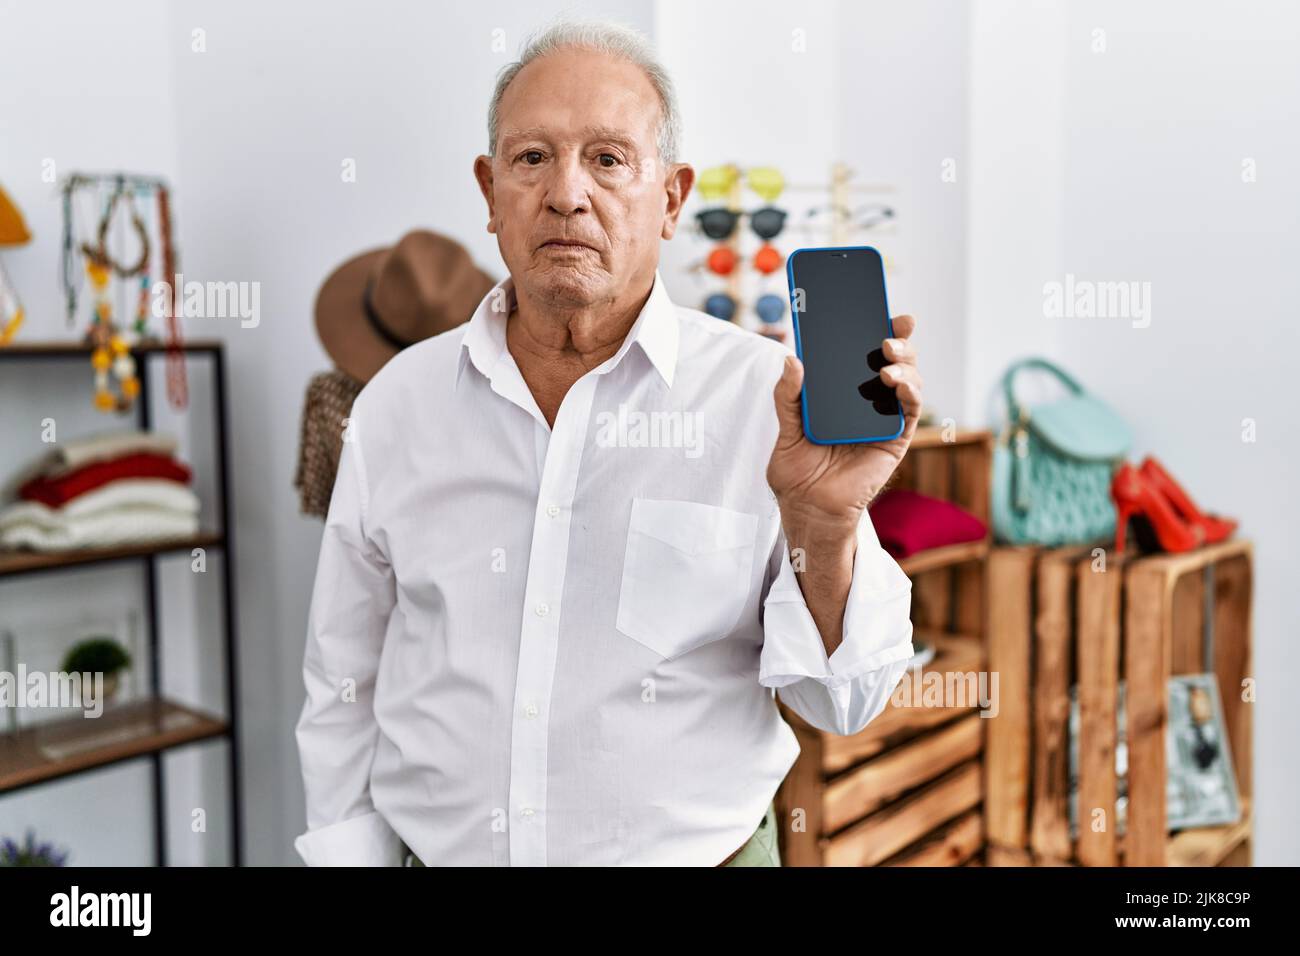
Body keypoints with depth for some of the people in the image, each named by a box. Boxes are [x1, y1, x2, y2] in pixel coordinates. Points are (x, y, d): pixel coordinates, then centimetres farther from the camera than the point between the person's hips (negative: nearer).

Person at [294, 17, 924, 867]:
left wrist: (826, 525, -27)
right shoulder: (397, 405, -5)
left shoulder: (768, 396, -13)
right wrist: (348, 850, 2)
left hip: (696, 848, -1)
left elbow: (843, 704, -12)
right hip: (437, 849, 2)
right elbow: (346, 693, 3)